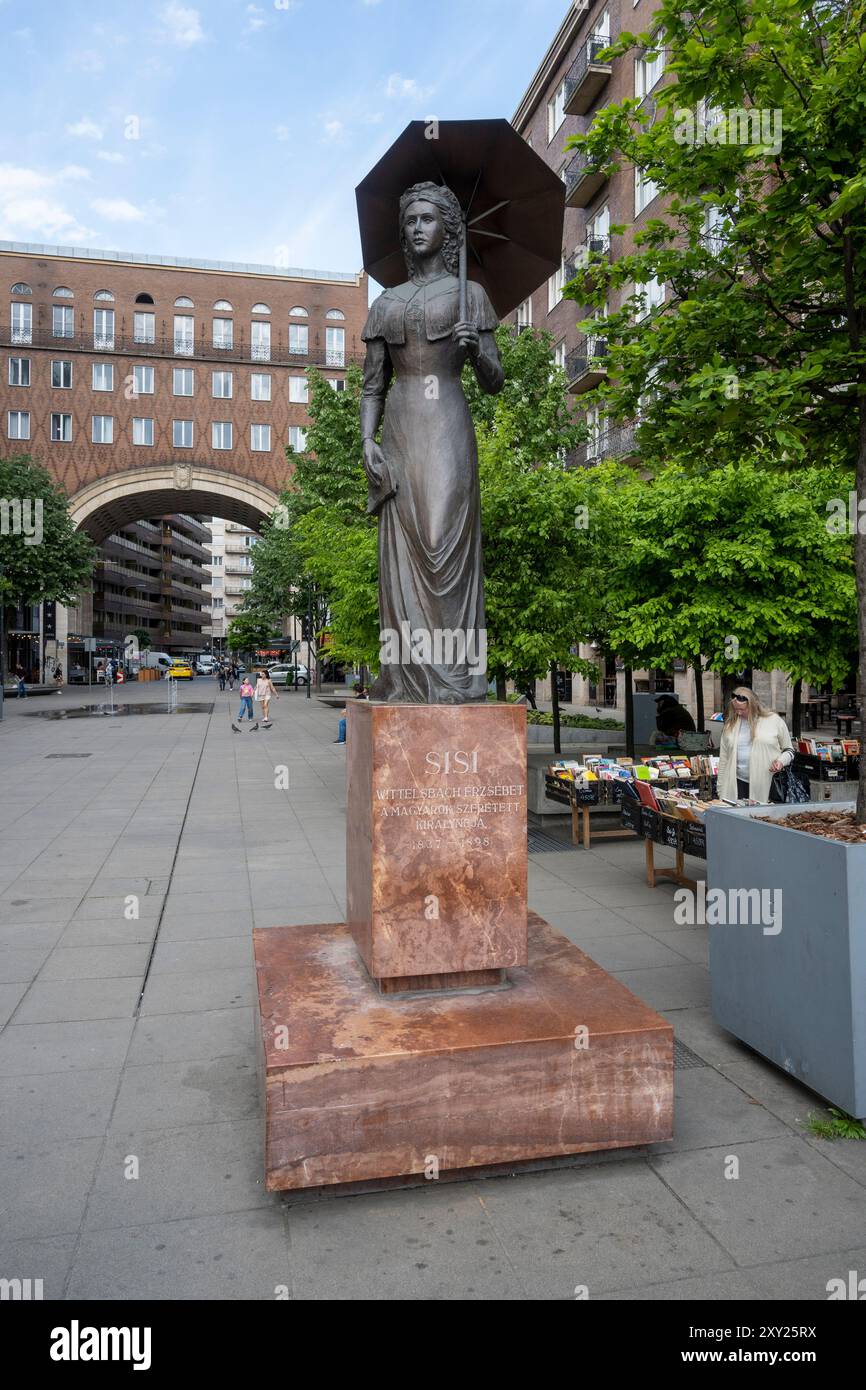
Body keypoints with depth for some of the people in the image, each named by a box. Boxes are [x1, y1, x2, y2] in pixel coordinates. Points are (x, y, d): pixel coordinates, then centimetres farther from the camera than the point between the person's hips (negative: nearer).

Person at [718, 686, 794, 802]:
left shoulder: (774, 721, 3)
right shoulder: (730, 725, 10)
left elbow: (789, 750, 13)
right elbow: (723, 759, 11)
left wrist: (781, 761, -10)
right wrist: (721, 791, 8)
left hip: (767, 784, -2)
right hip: (738, 783, 2)